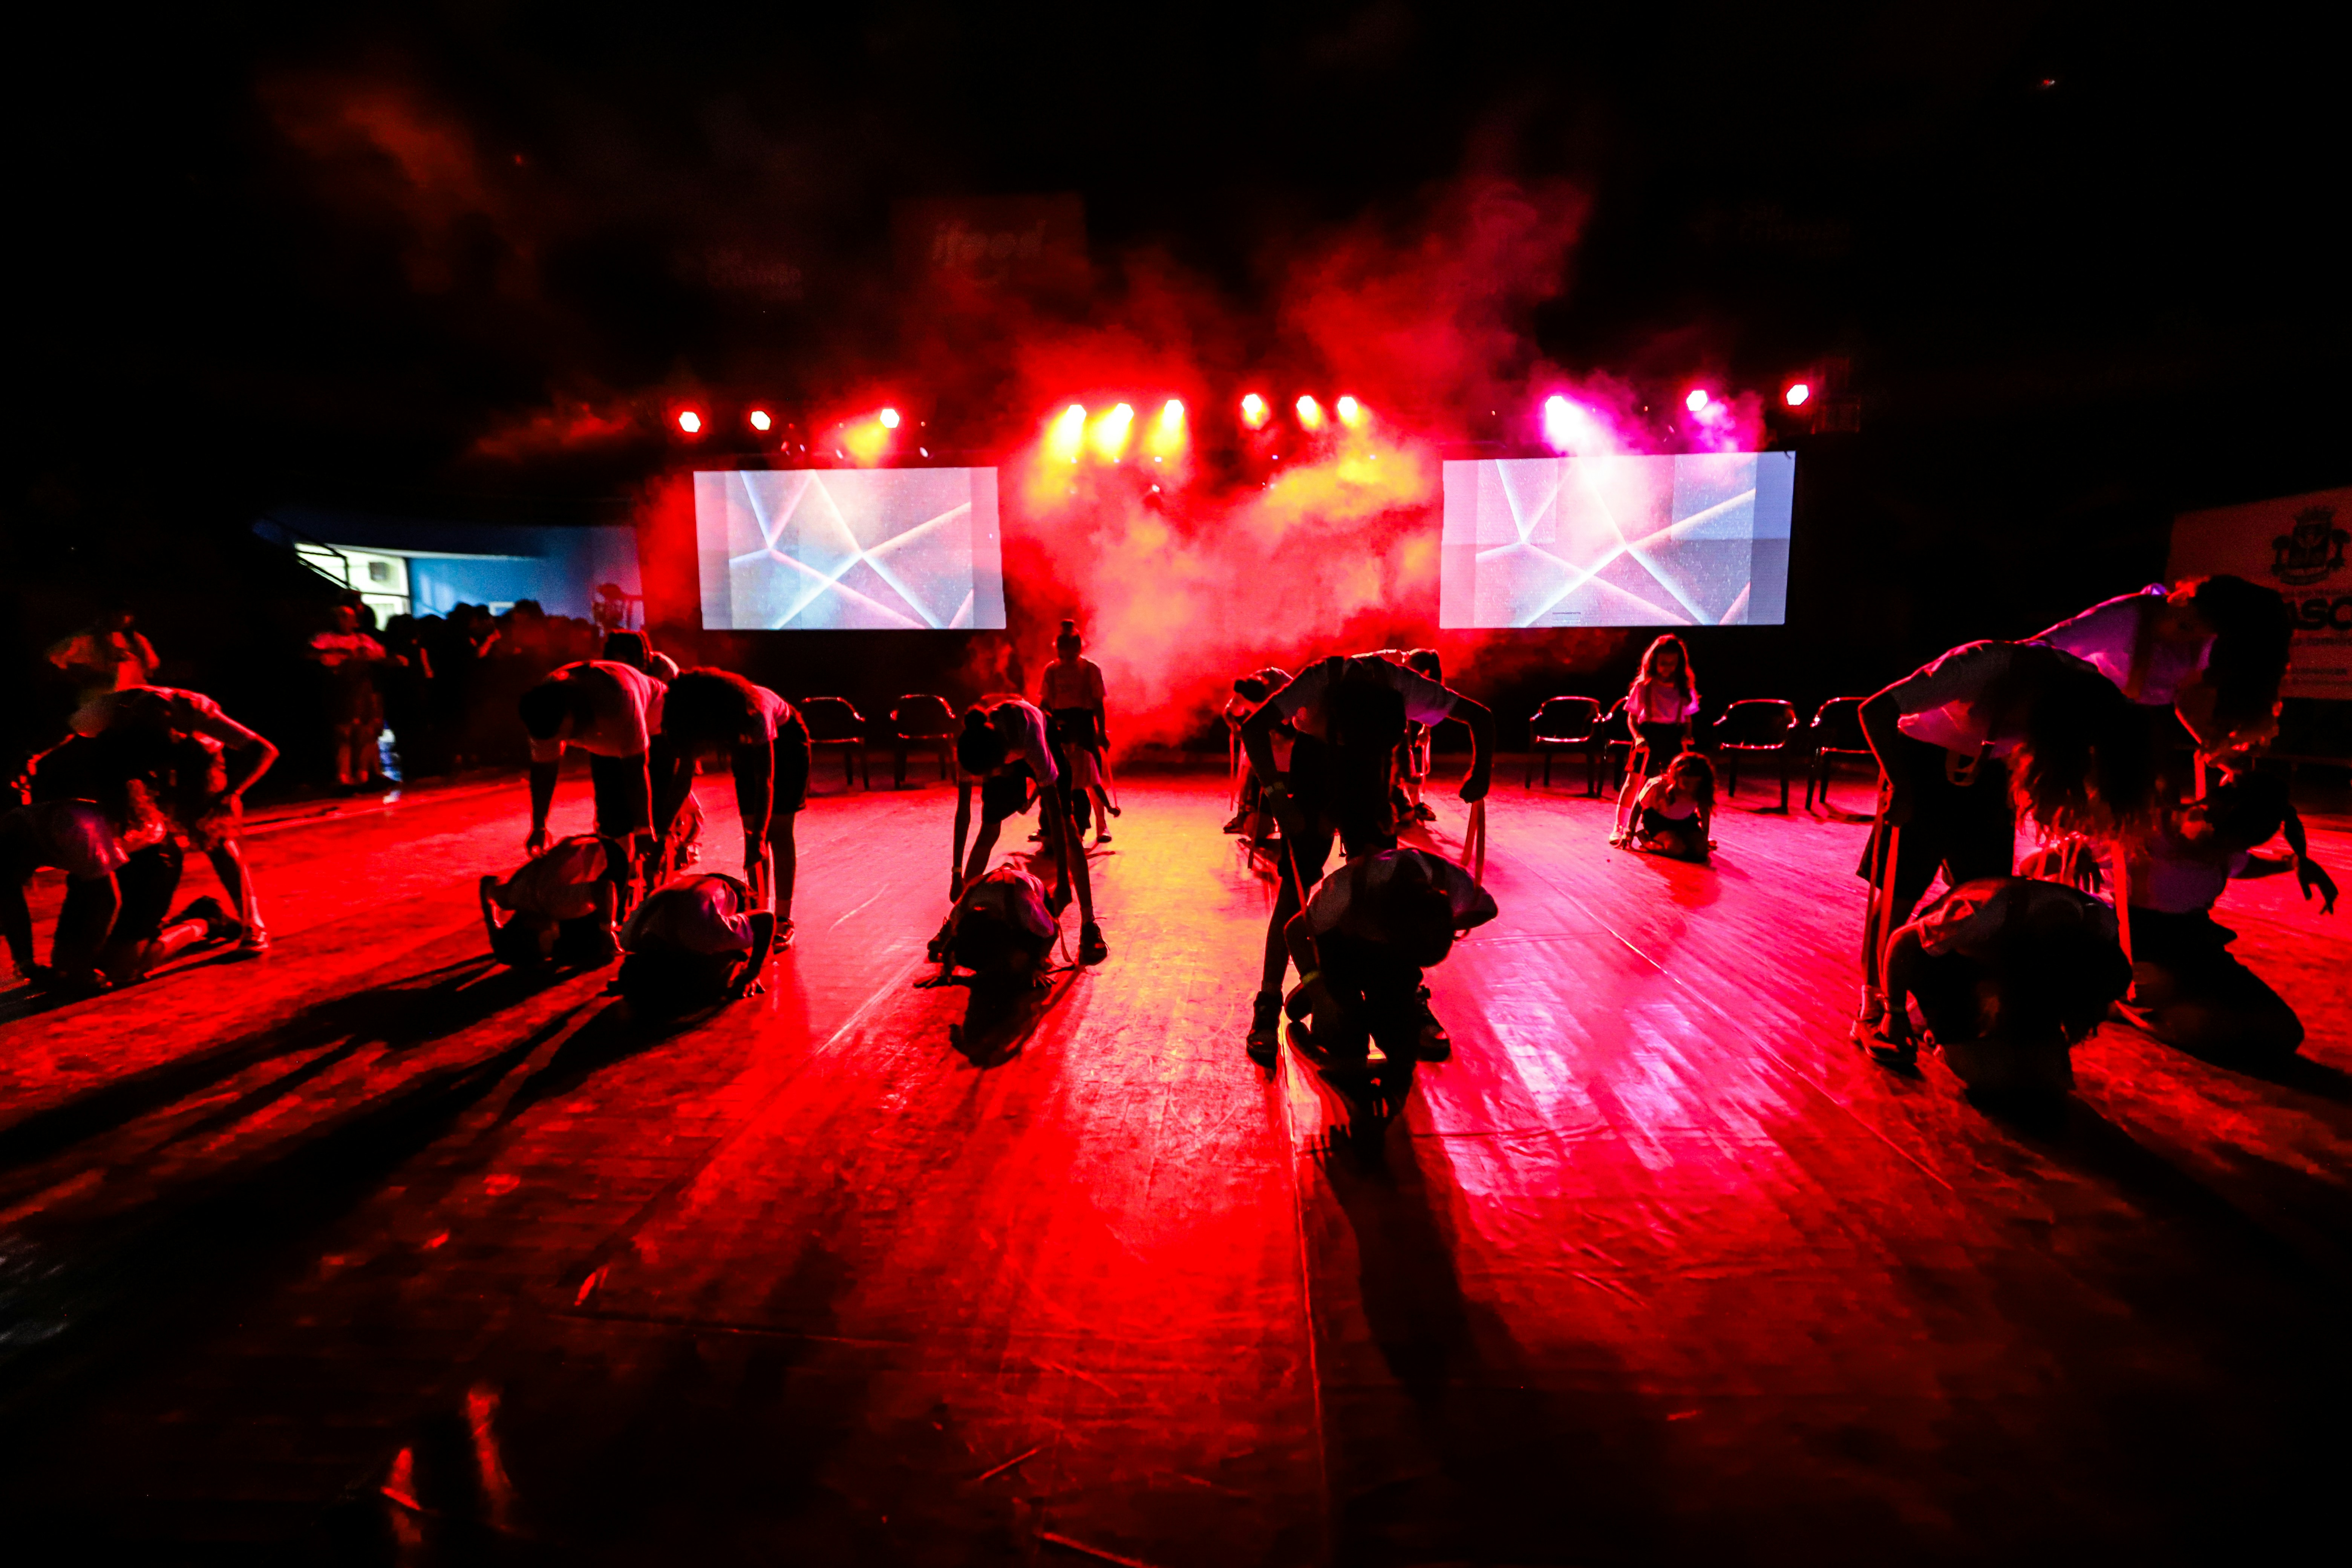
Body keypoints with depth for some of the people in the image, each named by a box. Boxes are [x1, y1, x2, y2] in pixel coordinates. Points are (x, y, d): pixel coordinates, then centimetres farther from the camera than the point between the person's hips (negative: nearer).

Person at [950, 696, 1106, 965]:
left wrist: (1063, 881, -41)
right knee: (988, 831, -1)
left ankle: (1089, 927, -12)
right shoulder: (966, 745, -35)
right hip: (1006, 751, 3)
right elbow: (963, 812, -25)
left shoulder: (1029, 738, -46)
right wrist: (957, 873, -22)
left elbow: (1054, 810, -42)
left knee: (1066, 827, -15)